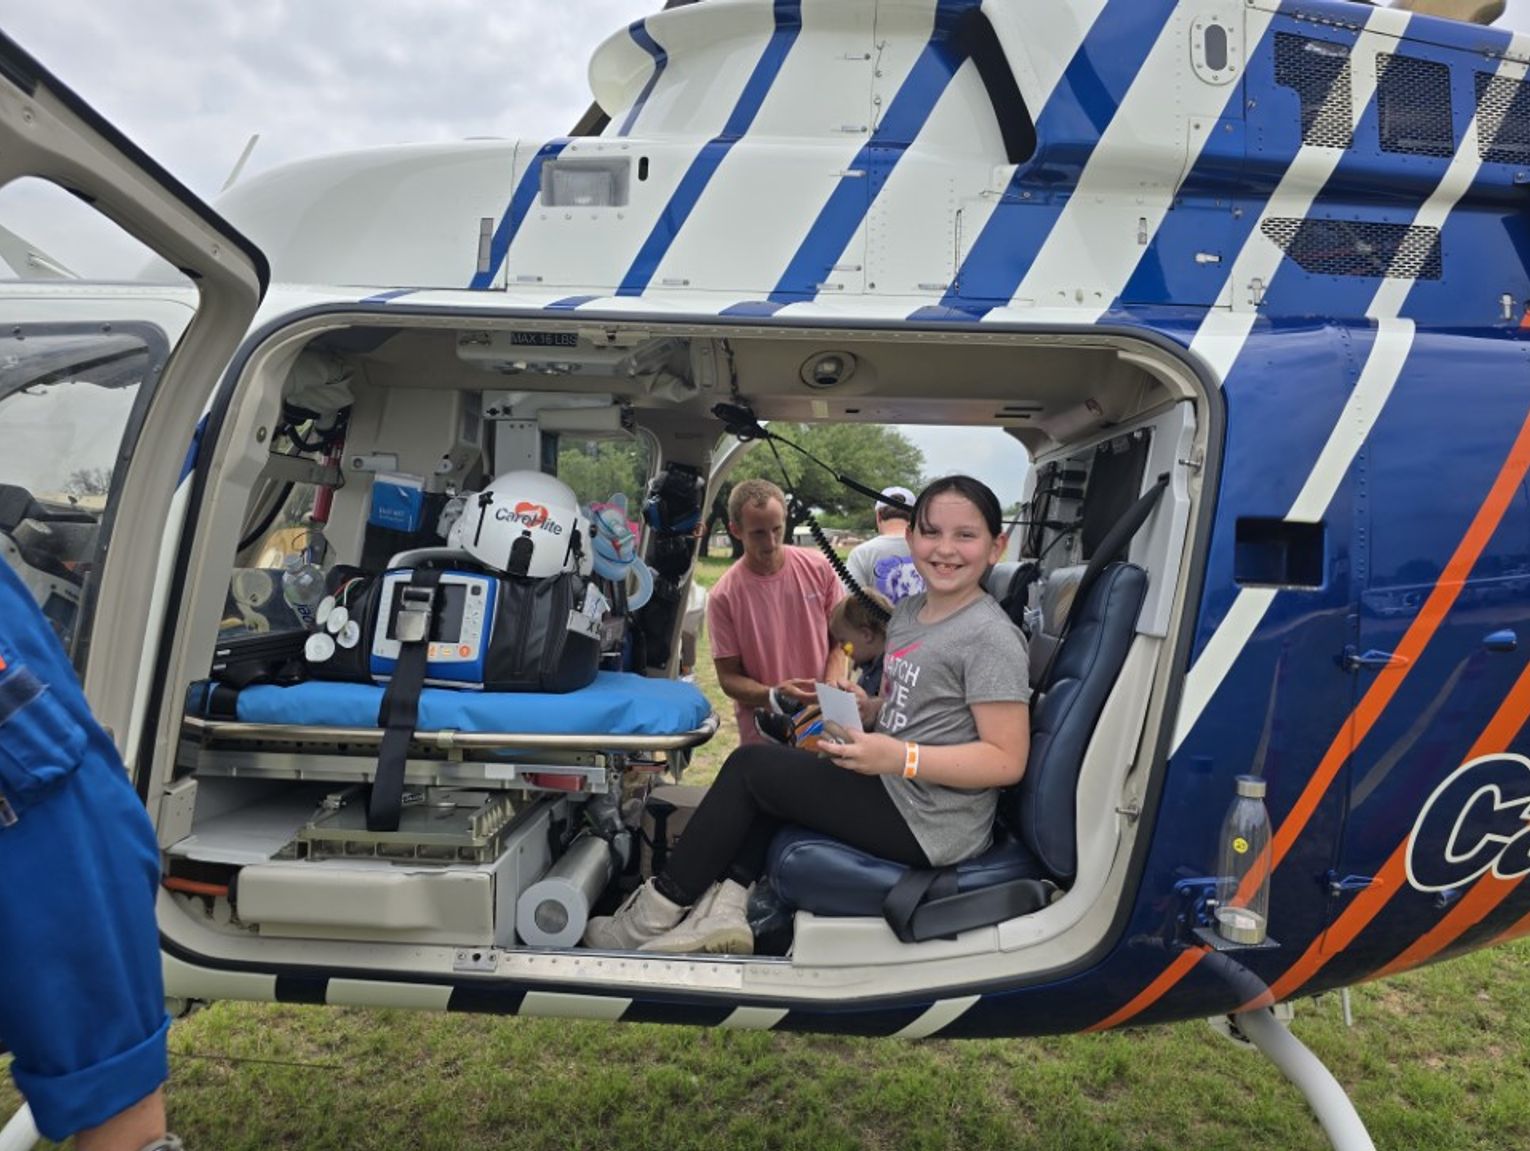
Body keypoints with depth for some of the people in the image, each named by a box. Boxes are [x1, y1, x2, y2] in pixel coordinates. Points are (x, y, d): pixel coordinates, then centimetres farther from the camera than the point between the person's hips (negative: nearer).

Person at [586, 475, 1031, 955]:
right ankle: (724, 909, 2)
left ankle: (657, 912, 9)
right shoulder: (908, 612, 9)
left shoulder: (991, 637, -18)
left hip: (929, 826, -9)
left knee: (749, 766, -5)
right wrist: (870, 708, 1)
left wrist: (898, 757, -29)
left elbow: (1007, 761, -21)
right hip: (898, 792, 9)